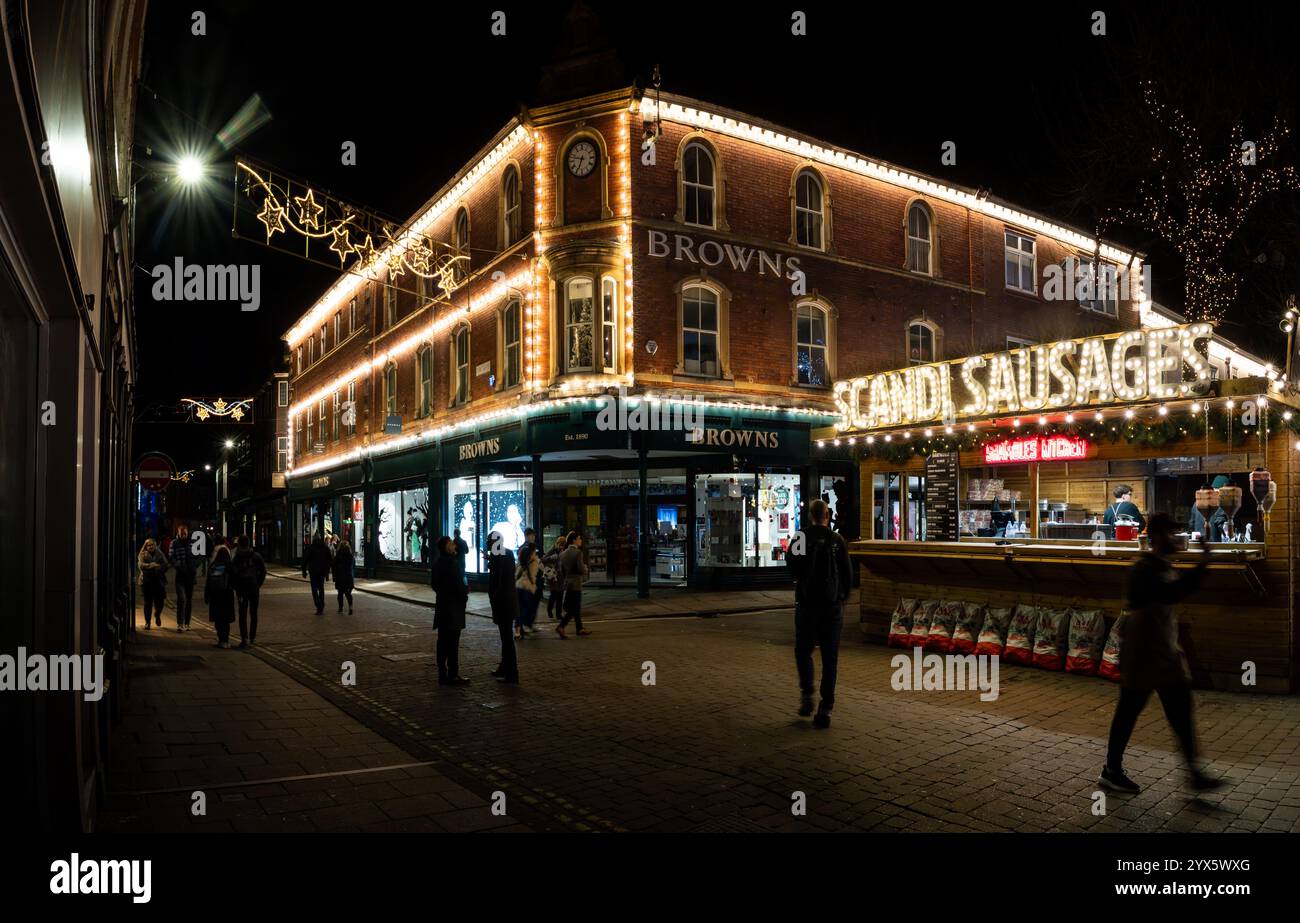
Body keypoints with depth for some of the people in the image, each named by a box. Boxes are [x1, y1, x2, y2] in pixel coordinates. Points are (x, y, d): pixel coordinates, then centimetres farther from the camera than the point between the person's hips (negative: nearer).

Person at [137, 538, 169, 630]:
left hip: (159, 581, 1)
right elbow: (141, 565, -9)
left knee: (160, 601, -2)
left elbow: (165, 565, 4)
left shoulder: (160, 554, 12)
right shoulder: (143, 555, 7)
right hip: (147, 582, -1)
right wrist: (152, 565, -19)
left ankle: (157, 615, 30)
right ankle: (147, 622, 9)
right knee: (148, 602, 0)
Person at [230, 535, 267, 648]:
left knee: (243, 614, 2)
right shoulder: (256, 556, 1)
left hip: (242, 589, -2)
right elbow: (263, 572, 1)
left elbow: (233, 575, -9)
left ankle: (244, 638, -8)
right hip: (254, 589, 2)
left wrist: (235, 588, -1)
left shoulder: (235, 559, -5)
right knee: (253, 614, 12)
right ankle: (252, 637, 17)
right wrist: (259, 585, 10)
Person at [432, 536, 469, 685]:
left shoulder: (438, 563, 10)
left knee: (443, 642, 13)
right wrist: (464, 596, 0)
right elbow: (458, 585, -20)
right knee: (452, 643, -3)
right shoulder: (451, 563, -18)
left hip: (442, 606, 9)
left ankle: (443, 675, 19)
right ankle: (452, 676, 2)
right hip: (453, 607, -9)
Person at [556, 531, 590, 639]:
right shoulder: (578, 552, -15)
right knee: (574, 608, -3)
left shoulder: (563, 554, 9)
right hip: (576, 583, -8)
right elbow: (581, 569, -19)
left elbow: (561, 570, 12)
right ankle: (560, 627, -13)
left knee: (576, 607, 15)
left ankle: (580, 629, 21)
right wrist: (586, 568, 3)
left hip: (567, 583, 8)